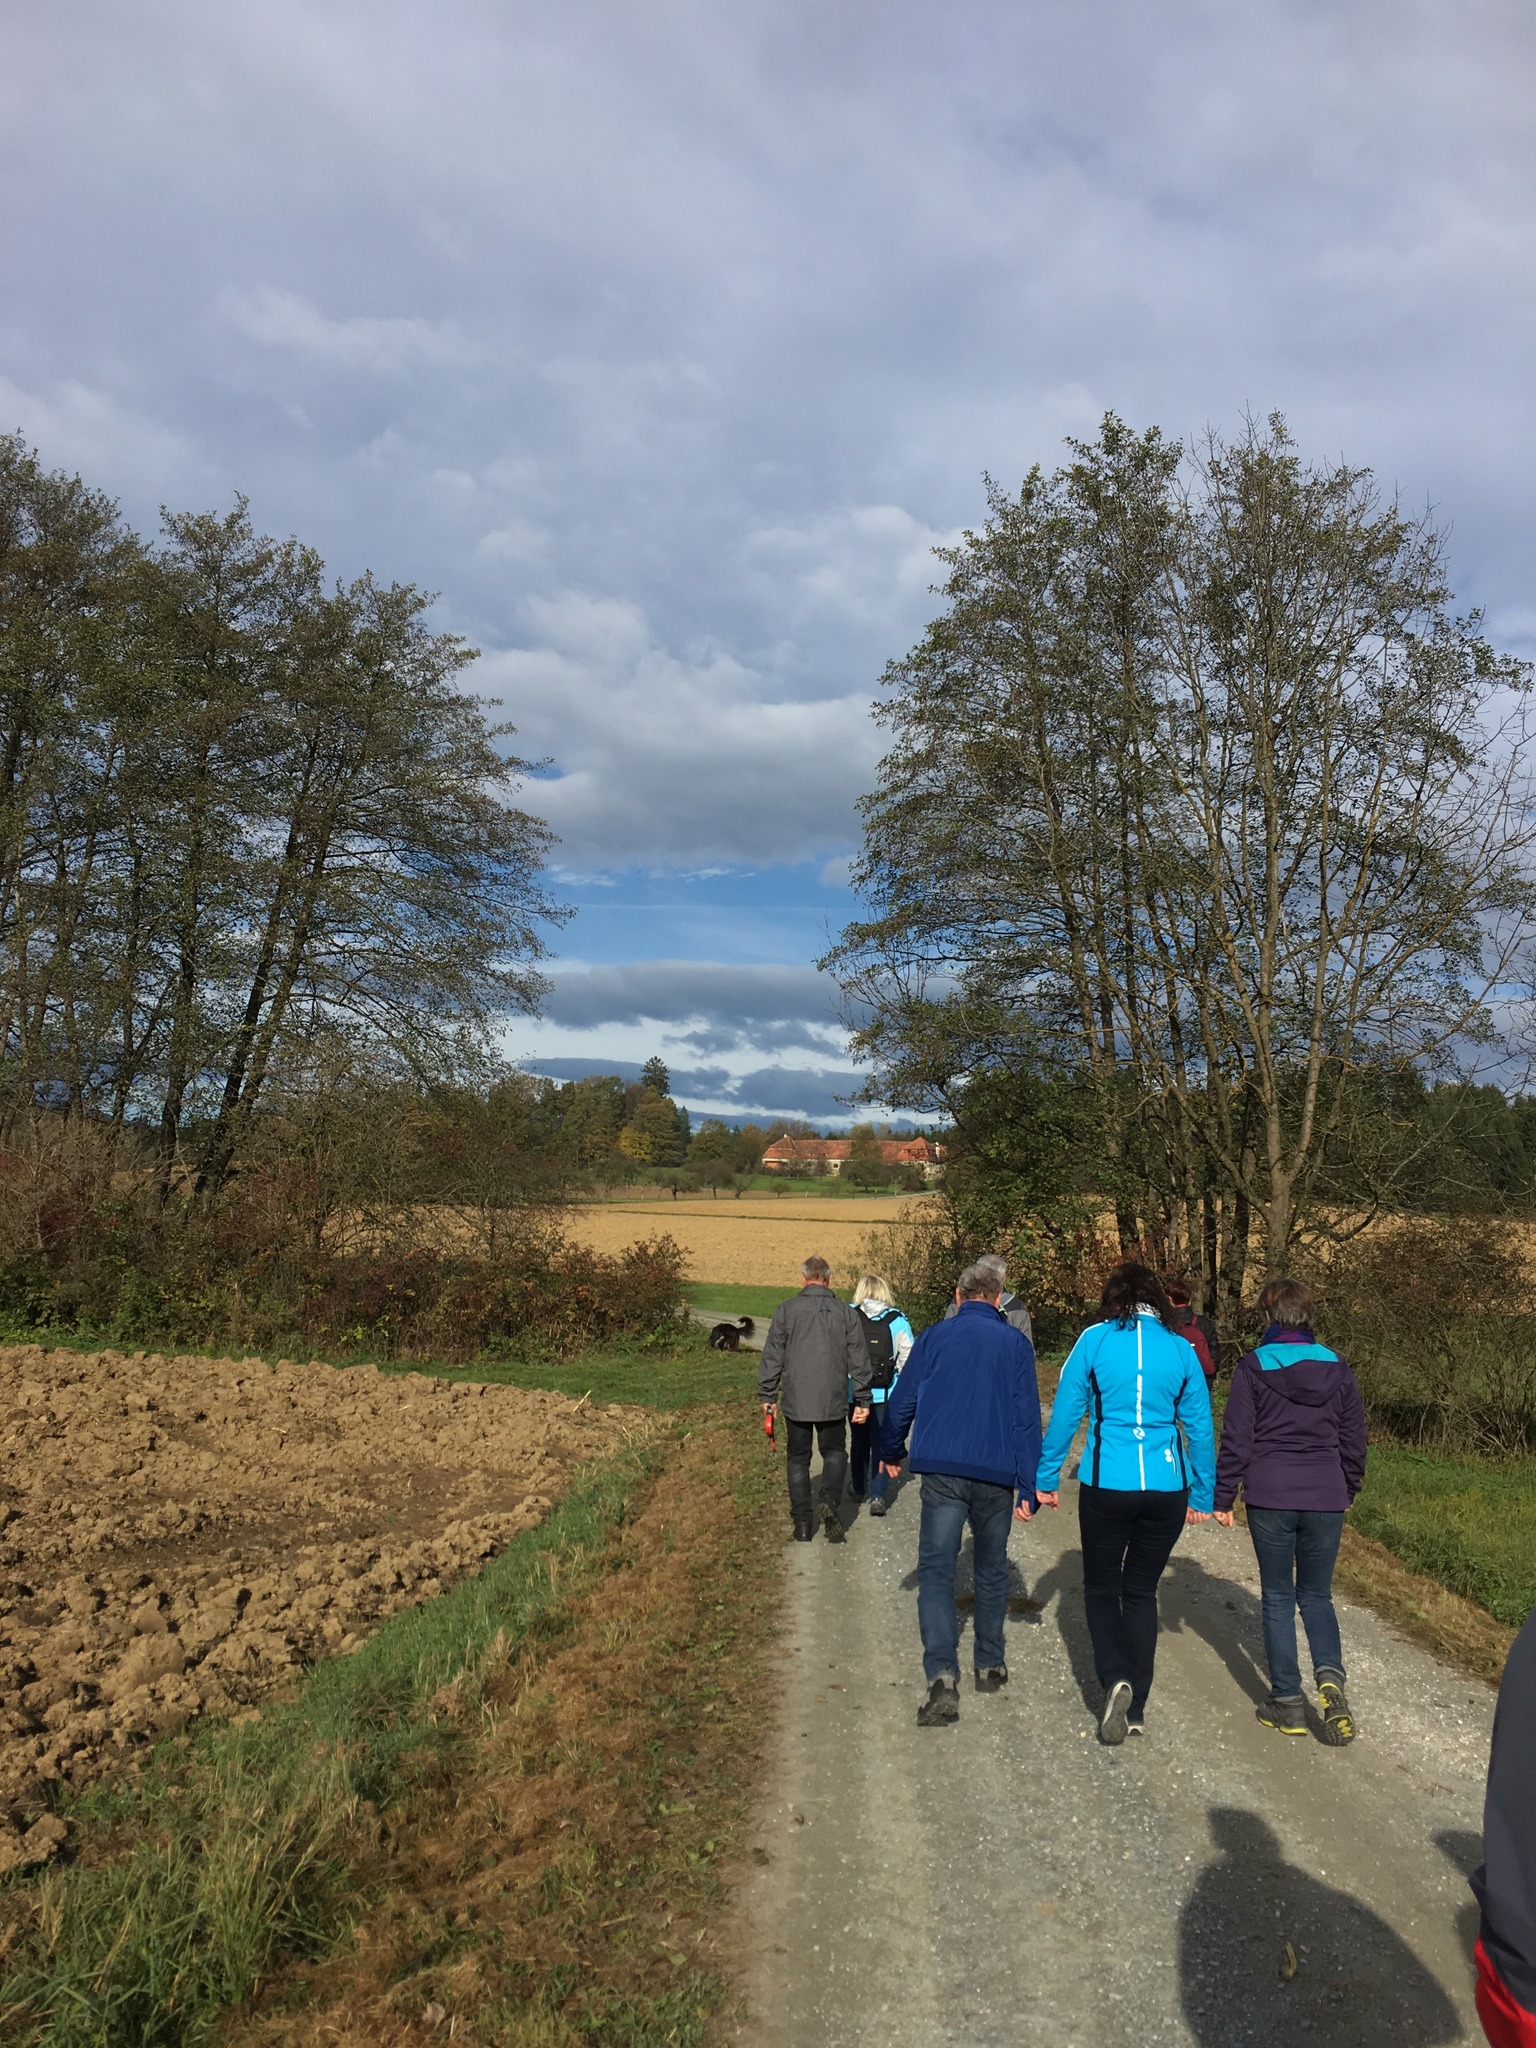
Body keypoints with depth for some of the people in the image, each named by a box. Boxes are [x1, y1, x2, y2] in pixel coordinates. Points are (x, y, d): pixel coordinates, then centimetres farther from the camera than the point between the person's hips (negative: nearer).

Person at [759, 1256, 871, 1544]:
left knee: (798, 1458, 12)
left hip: (795, 1401, -1)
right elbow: (859, 1360, 2)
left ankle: (802, 1522, 11)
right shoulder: (846, 1313, 0)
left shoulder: (786, 1310, -3)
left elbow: (772, 1356, -2)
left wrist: (767, 1395, 7)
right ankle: (830, 1503, -6)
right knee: (834, 1452, 18)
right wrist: (863, 1400, 9)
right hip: (832, 1401, 1)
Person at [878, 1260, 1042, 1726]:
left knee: (936, 1570, -1)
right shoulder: (1016, 1343, 4)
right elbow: (1027, 1417, 0)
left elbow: (902, 1401, 6)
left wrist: (890, 1451, 24)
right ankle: (990, 1665, 30)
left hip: (942, 1471, -1)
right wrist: (1028, 1488, 1)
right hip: (997, 1474, 1)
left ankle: (943, 1676, -16)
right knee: (992, 1570, 19)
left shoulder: (934, 1337, 4)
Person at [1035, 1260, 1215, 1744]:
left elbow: (1065, 1413, -3)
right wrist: (1202, 1496, 14)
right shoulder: (1181, 1350, 2)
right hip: (1167, 1490, 2)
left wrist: (1045, 1478, 6)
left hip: (1106, 1487, -2)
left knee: (1101, 1587, 14)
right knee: (1141, 1592, 16)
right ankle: (1135, 1708, 18)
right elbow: (1200, 1428, 5)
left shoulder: (1095, 1340, -4)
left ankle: (1115, 1678, -8)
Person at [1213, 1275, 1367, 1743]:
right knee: (1316, 1595, 16)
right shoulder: (1337, 1368, 4)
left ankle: (1287, 1701, 10)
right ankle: (1330, 1675, -7)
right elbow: (1354, 1441, 10)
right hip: (1326, 1498, 3)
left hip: (1270, 1498, -3)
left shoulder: (1253, 1366, -6)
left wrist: (1223, 1497, 2)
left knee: (1278, 1598, 10)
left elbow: (1236, 1439, -6)